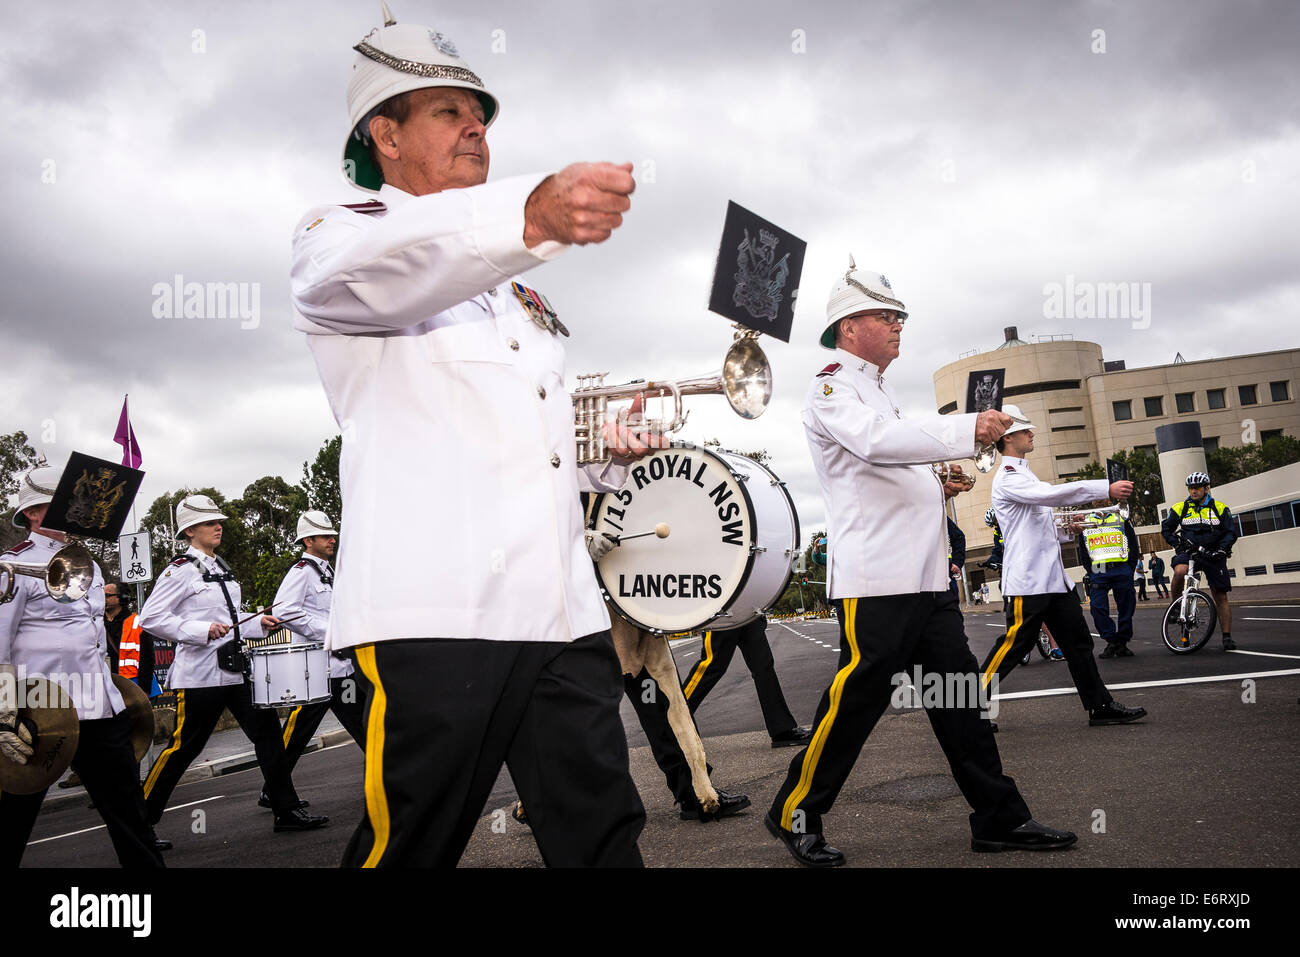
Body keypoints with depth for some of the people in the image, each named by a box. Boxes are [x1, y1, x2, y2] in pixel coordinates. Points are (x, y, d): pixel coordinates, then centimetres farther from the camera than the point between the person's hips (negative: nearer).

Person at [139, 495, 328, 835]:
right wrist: (201, 631, -21)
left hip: (235, 669, 7)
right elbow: (150, 618, -14)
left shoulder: (221, 569, 17)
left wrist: (259, 623, 10)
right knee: (184, 747, 1)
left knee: (267, 732, 1)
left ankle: (287, 812, 5)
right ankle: (141, 819, 19)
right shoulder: (181, 570, -8)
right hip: (200, 674, -7)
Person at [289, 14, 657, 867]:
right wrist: (532, 213, -39)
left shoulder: (518, 290, 28)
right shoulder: (337, 237, 7)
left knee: (604, 842, 7)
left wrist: (613, 451, 19)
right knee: (410, 846, -3)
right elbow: (385, 268, -21)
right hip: (437, 610, -6)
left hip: (564, 611, 7)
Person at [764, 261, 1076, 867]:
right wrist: (968, 430, -27)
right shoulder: (832, 387, -5)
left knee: (958, 697, 10)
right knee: (858, 698, -5)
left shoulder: (876, 391, 24)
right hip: (875, 576, -9)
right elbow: (875, 441, -25)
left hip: (924, 575, 9)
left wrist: (939, 482, 15)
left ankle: (1000, 820, 17)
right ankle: (794, 814, 10)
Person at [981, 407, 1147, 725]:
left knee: (1078, 641, 9)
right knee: (1014, 645, -7)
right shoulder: (1007, 478, -10)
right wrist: (1107, 488, -26)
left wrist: (1065, 532, 10)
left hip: (1053, 577, 10)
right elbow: (1051, 494, -26)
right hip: (1026, 579, -10)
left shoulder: (1025, 474, 22)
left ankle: (1101, 707, 14)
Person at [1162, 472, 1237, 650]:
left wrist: (1221, 549, -15)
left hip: (1212, 555, 0)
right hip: (1189, 552, 0)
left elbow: (1231, 532, 1)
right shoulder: (1180, 508, 4)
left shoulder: (1220, 508, 2)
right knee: (1179, 572, -35)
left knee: (1221, 597, -1)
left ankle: (1227, 637, 5)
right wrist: (1178, 543, -7)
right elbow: (1166, 529, 9)